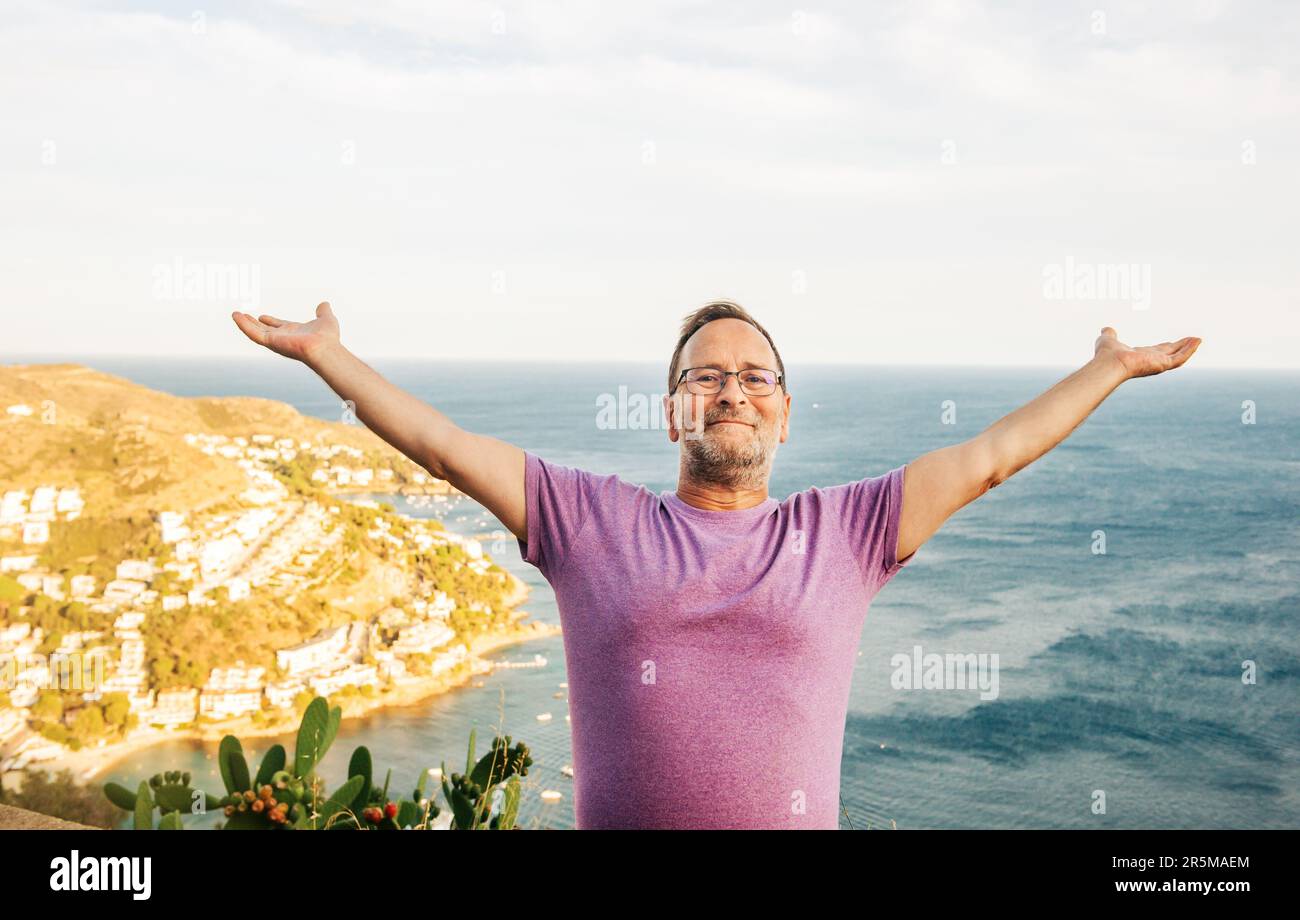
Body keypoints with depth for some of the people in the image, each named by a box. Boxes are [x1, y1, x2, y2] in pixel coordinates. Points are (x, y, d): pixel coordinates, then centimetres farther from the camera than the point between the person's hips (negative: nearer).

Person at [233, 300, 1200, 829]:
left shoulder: (841, 532, 8)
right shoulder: (592, 521, 6)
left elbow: (991, 456, 11)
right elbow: (446, 446, 6)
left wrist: (1112, 369, 13)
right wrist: (326, 353, 6)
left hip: (797, 818, 1)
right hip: (618, 819, 0)